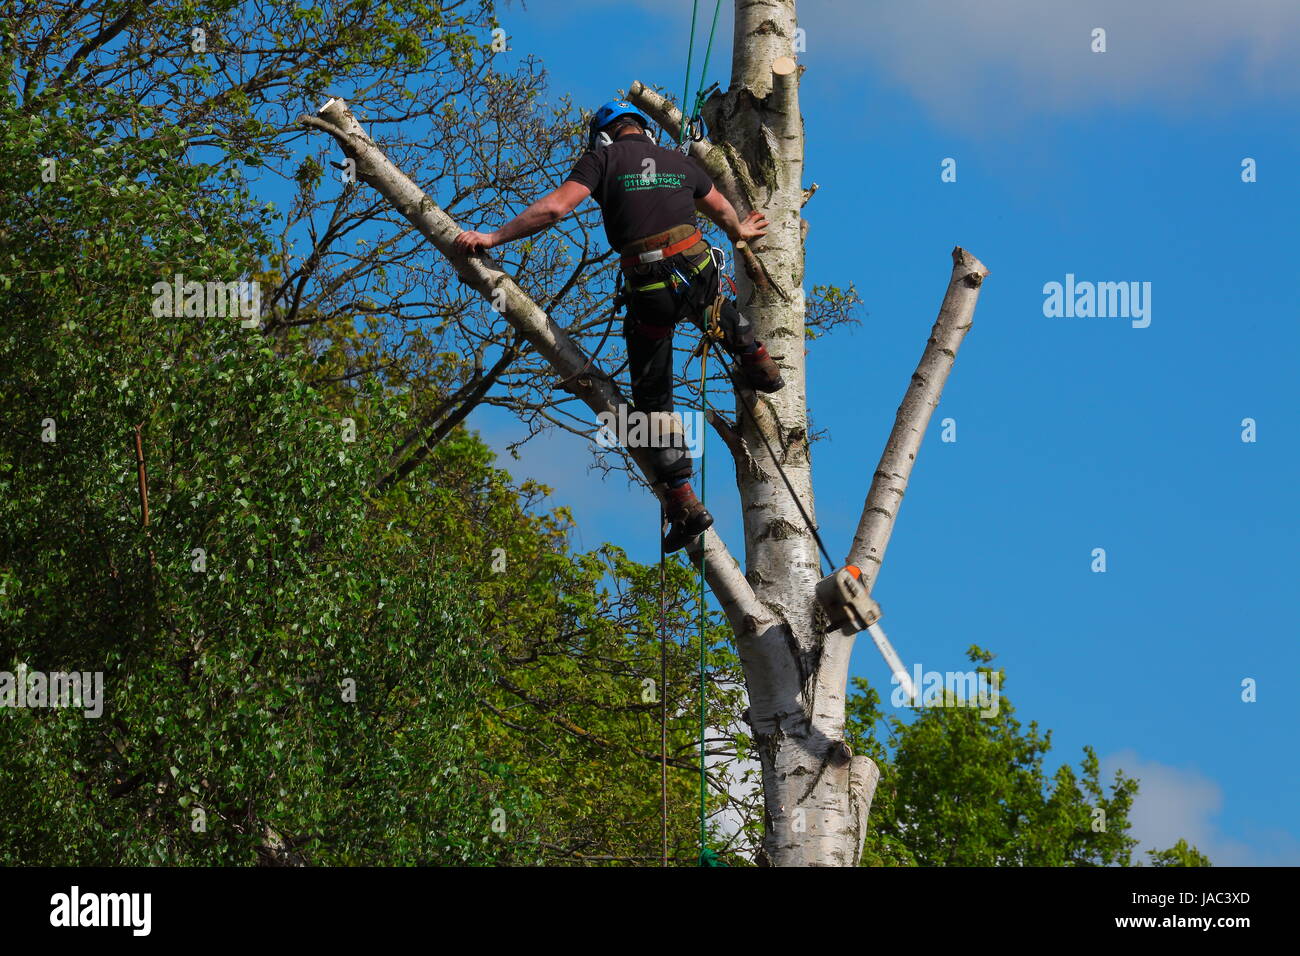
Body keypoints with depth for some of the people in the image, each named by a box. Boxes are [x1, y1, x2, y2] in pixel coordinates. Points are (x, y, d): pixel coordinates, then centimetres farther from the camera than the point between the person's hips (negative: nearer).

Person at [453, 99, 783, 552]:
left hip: (650, 293, -3)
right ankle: (757, 360, 56)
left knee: (653, 400, 8)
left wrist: (494, 237, -2)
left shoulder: (604, 159, 3)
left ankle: (683, 502, 2)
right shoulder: (679, 162, 16)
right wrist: (739, 232, 57)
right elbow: (723, 212, 34)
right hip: (700, 273, 3)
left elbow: (554, 208, -9)